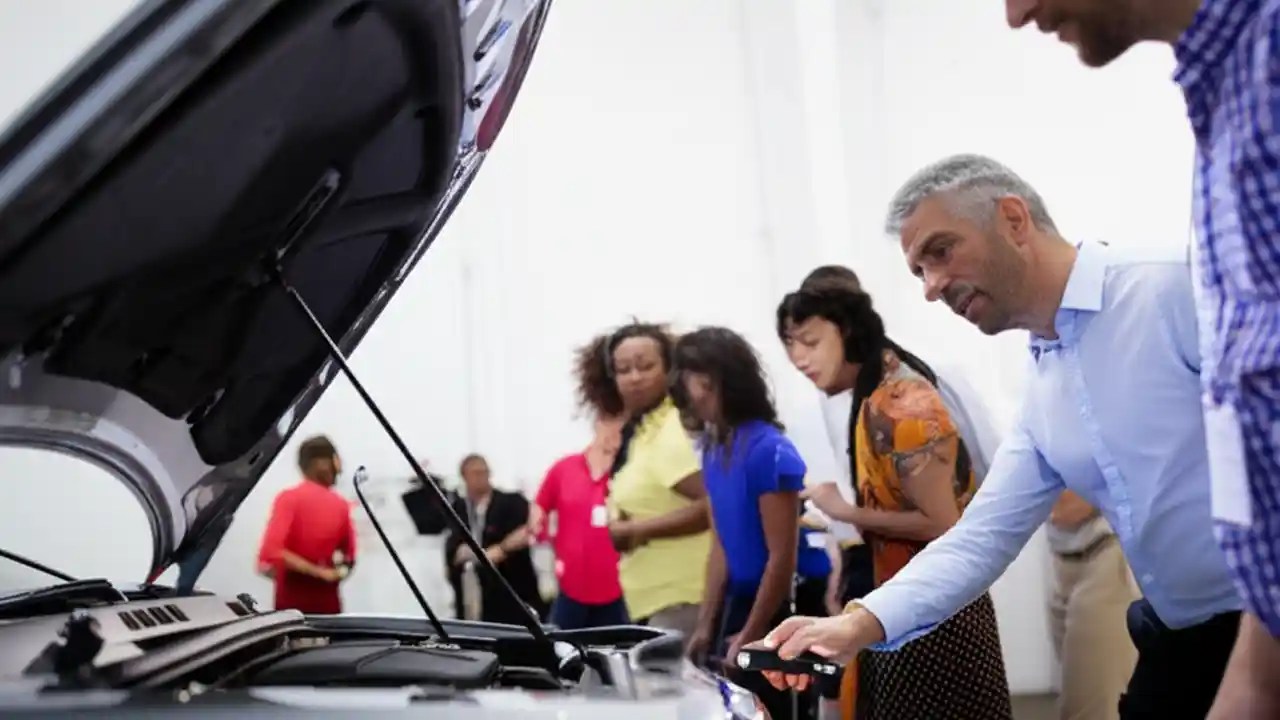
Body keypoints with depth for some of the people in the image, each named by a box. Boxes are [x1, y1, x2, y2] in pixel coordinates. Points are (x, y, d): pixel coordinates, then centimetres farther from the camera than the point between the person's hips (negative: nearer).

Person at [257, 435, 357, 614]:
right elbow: (348, 560, 8)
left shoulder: (289, 498, -7)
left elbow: (271, 551, -20)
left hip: (292, 602, -3)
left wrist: (316, 571, -15)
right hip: (328, 603, 3)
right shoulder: (341, 505, 3)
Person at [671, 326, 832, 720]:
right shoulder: (714, 448, 4)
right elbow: (721, 546, 10)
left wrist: (749, 637, -13)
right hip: (742, 599, 8)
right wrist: (706, 625, 8)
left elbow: (783, 559, -18)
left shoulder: (769, 451, -20)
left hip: (786, 606, -8)